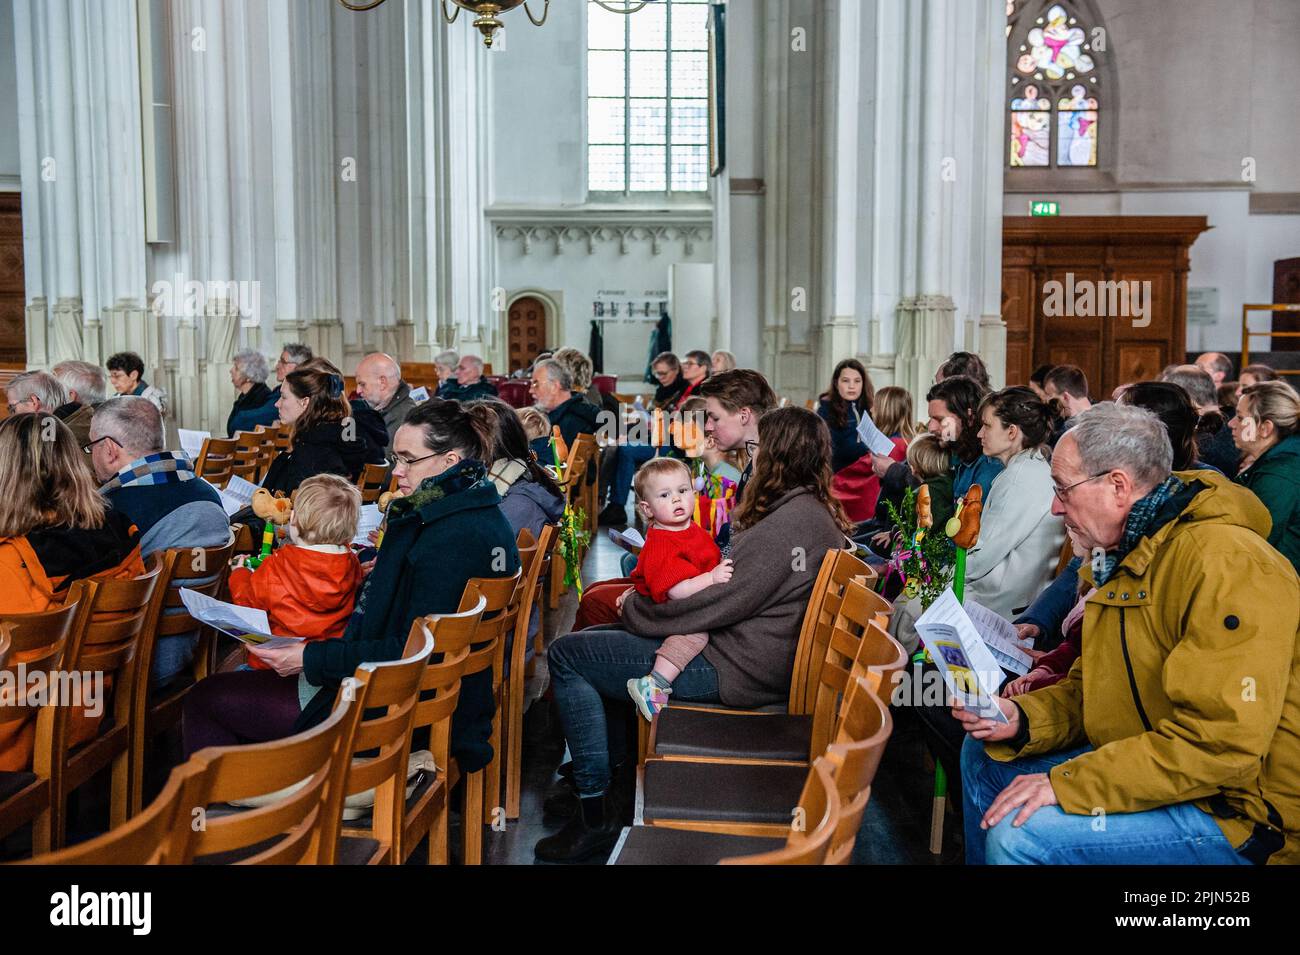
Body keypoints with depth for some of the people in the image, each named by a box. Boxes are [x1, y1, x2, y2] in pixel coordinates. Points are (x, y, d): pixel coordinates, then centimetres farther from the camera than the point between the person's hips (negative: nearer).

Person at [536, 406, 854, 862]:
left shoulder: (789, 524, -23)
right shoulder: (814, 510, 10)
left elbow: (711, 603, -23)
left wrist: (634, 606, -5)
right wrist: (645, 601, 8)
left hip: (735, 670, -11)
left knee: (566, 656, -8)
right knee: (593, 640, 19)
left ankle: (595, 812, -2)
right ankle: (615, 761, 24)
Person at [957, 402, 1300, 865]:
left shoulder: (1225, 565, -24)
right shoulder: (1122, 558, 9)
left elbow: (1221, 743, -30)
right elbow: (1088, 689, 13)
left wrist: (1066, 783, -27)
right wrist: (1021, 718, -7)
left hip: (1237, 809, -9)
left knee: (1020, 835, -24)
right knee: (984, 757, 13)